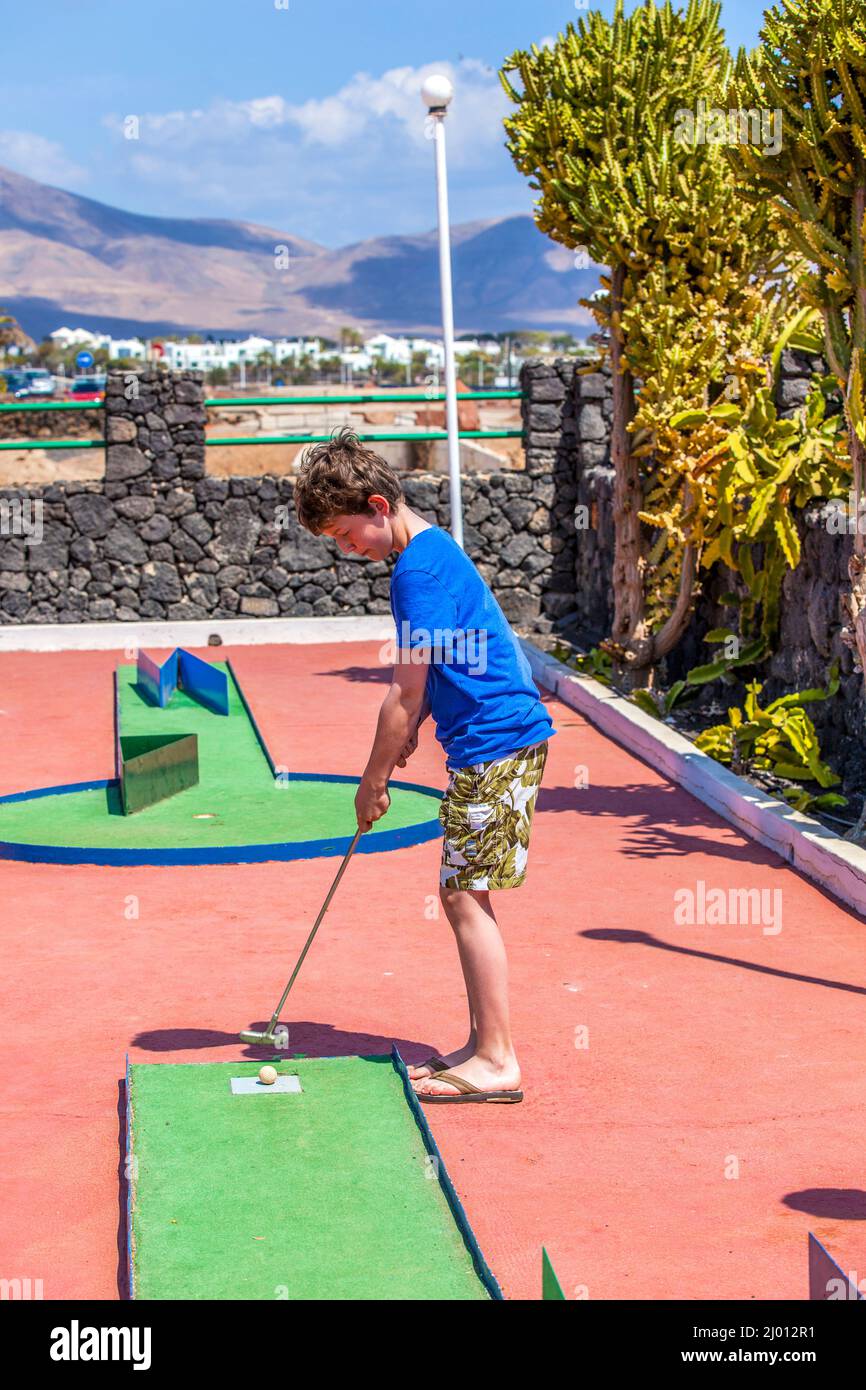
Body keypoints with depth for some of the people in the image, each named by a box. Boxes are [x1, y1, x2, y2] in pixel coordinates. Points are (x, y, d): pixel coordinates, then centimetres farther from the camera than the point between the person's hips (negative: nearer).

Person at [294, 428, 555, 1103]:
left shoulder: (419, 570, -17)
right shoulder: (434, 548, 15)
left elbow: (406, 693, -15)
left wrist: (375, 778, -6)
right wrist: (408, 733, 13)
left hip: (495, 744, -10)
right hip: (494, 738, 10)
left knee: (468, 895, -8)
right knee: (461, 892, 13)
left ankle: (497, 1062, -5)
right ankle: (485, 1044, 19)